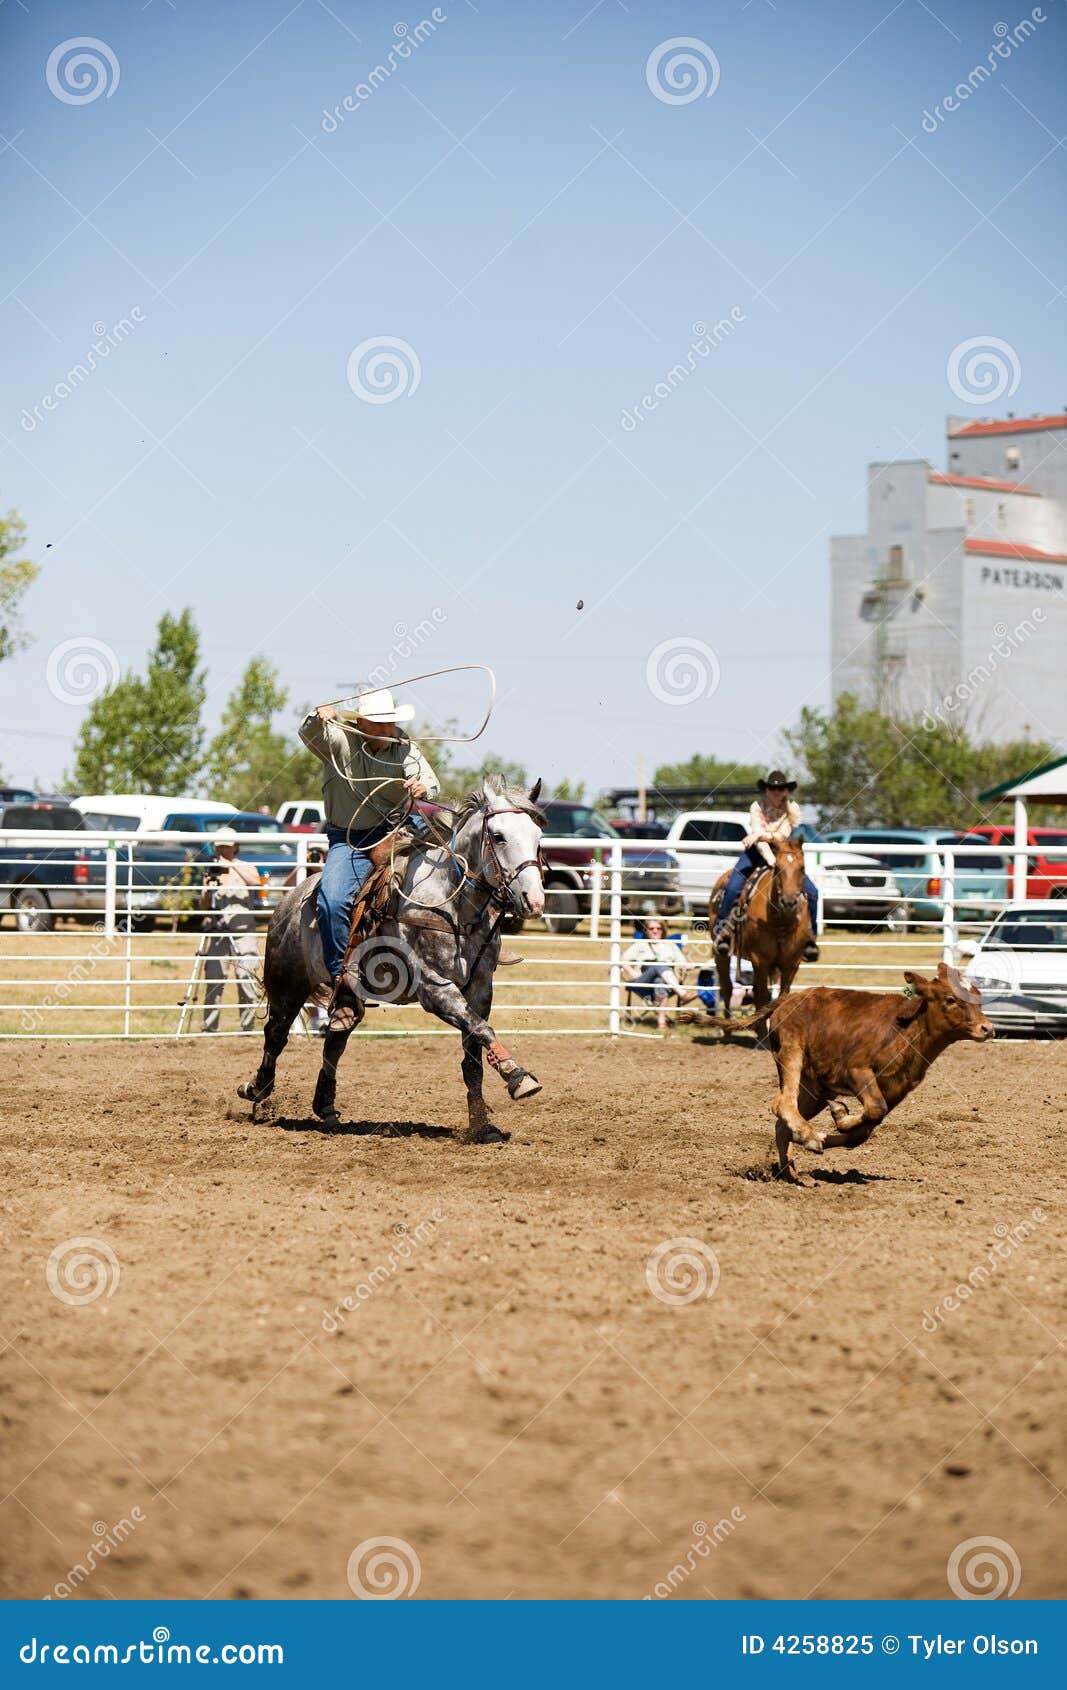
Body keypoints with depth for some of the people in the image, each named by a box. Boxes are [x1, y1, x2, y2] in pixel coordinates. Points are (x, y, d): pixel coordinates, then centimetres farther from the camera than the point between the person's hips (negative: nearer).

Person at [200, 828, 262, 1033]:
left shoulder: (246, 868, 7)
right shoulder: (211, 872, 12)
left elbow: (255, 882, -15)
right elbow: (203, 906, 7)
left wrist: (233, 866, -20)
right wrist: (208, 887, -11)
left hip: (243, 933, -2)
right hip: (218, 932, 2)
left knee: (247, 978, -8)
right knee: (213, 979, -3)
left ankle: (248, 1027, -2)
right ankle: (209, 1027, 2)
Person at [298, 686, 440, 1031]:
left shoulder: (404, 747, 3)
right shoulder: (339, 741, -6)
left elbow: (431, 784, -9)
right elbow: (310, 734, -25)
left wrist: (422, 787, -34)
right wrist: (318, 718, -50)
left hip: (395, 832, 4)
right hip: (349, 840, -3)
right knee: (332, 901, -27)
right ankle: (343, 991, -21)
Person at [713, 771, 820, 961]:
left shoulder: (792, 809, -5)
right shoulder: (757, 807, -11)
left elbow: (783, 835, -14)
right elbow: (758, 836, -19)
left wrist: (762, 835, -30)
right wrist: (771, 861, -30)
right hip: (757, 852, -2)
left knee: (810, 891, -13)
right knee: (733, 887, -25)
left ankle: (809, 935, -1)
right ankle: (722, 928, -10)